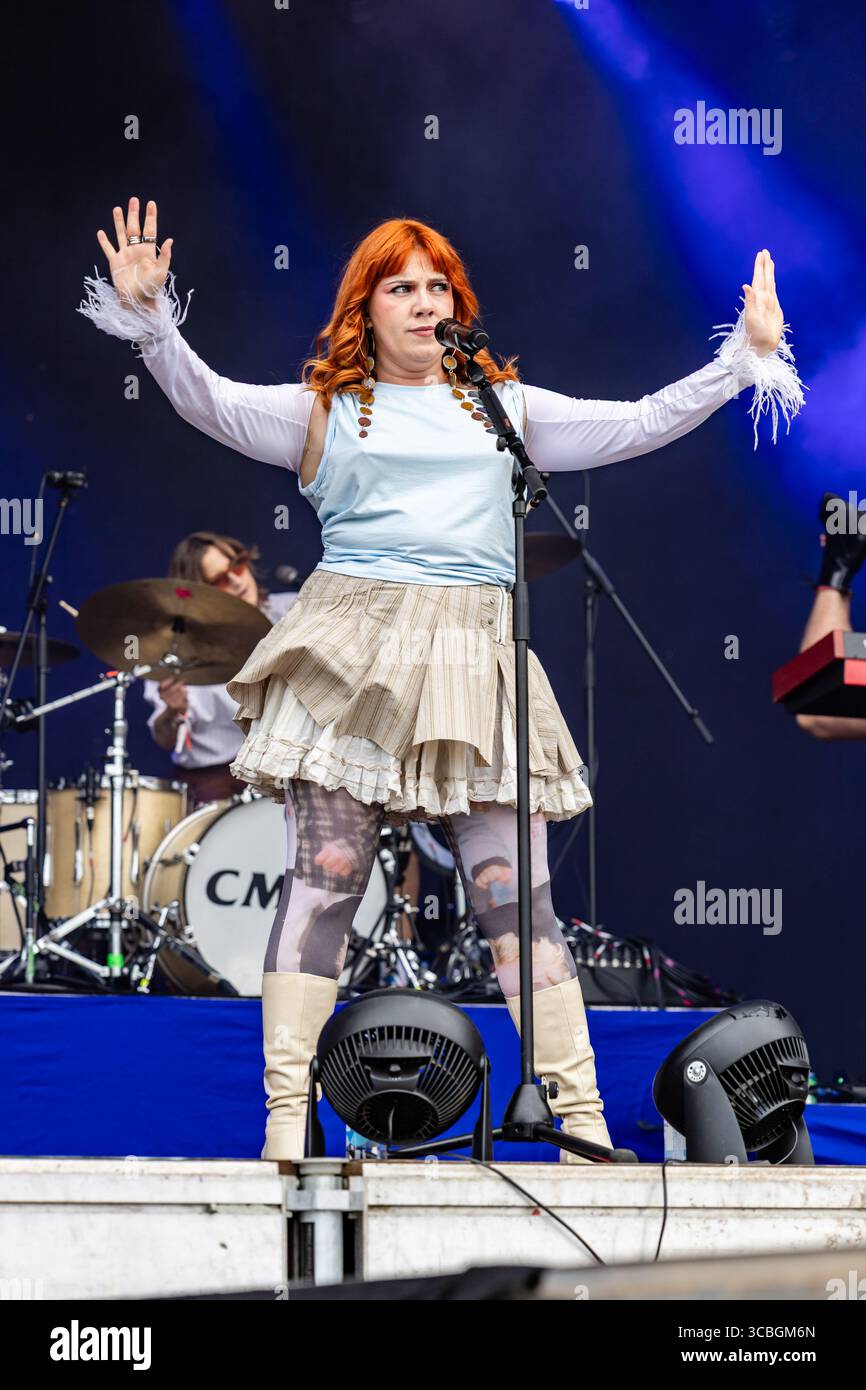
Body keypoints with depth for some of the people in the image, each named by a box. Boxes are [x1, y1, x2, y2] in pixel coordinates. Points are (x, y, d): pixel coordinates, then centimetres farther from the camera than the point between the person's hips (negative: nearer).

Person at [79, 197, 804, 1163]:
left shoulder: (506, 409, 20)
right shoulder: (323, 410, 13)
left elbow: (642, 424, 19)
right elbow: (211, 403, 0)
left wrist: (748, 355, 15)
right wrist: (148, 318, -15)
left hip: (471, 655, 2)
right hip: (352, 650, -2)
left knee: (515, 894, -2)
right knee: (325, 876, -8)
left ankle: (582, 1117, 3)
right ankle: (286, 1115, -6)